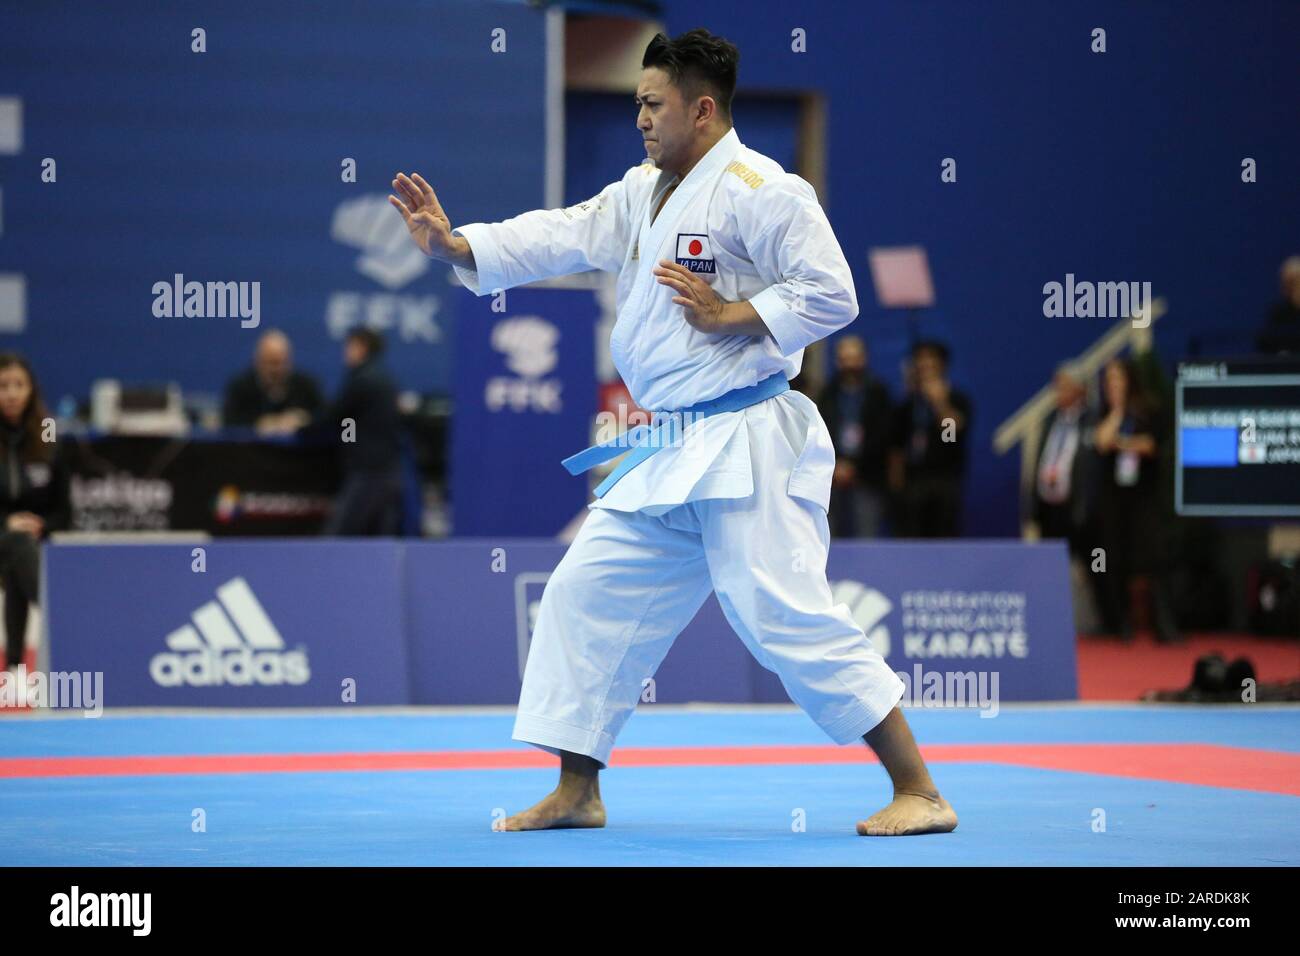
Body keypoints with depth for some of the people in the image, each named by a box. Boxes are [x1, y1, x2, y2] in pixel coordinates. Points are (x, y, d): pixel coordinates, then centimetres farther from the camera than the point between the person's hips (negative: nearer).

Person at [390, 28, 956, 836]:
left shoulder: (758, 191, -12)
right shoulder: (645, 193, 15)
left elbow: (831, 294, -16)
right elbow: (561, 237, 13)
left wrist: (729, 316, -17)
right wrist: (454, 246, 4)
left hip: (745, 444, -9)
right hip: (671, 453, 9)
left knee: (785, 614, -15)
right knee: (587, 594, 11)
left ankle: (920, 793, -10)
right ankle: (577, 793, 21)